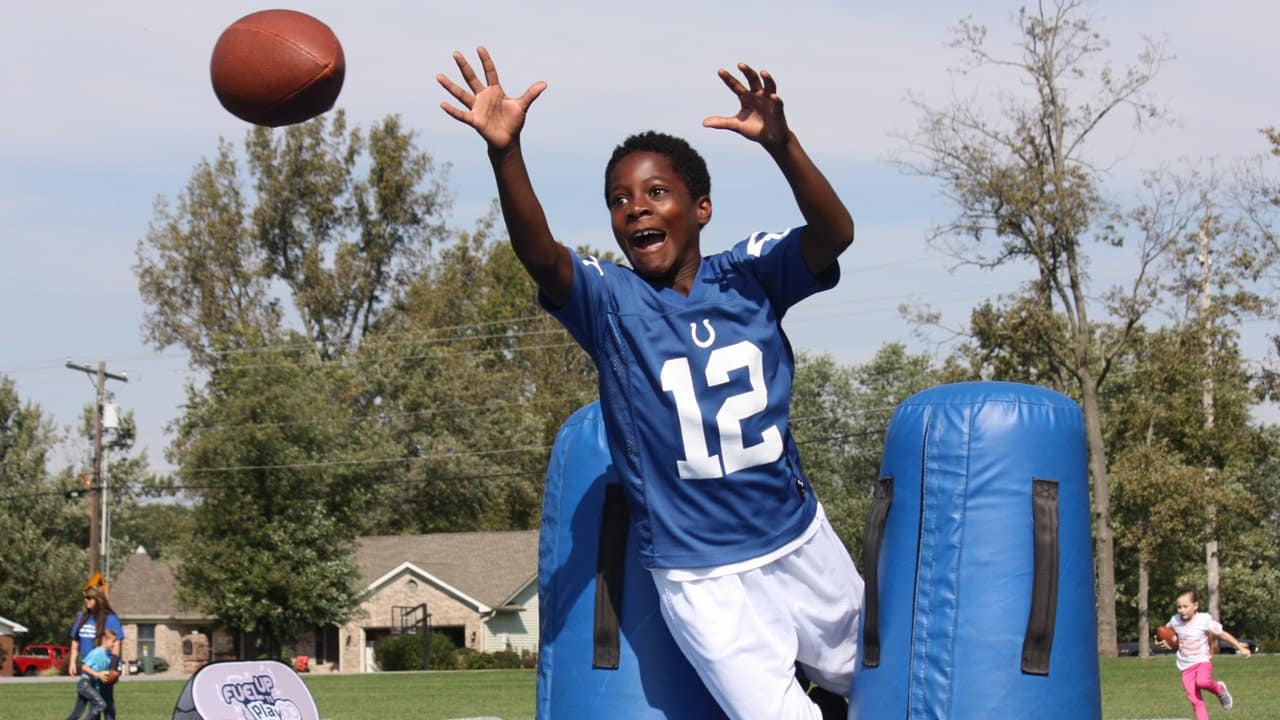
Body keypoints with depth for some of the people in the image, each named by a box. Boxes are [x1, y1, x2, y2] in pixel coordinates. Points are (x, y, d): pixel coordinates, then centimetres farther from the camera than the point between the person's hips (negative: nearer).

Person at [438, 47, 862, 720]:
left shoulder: (749, 275, -6)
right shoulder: (609, 303, -10)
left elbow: (835, 234, -24)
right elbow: (540, 255, -30)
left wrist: (781, 146, -42)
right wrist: (505, 154, -49)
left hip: (801, 543, 3)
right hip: (702, 581, -3)